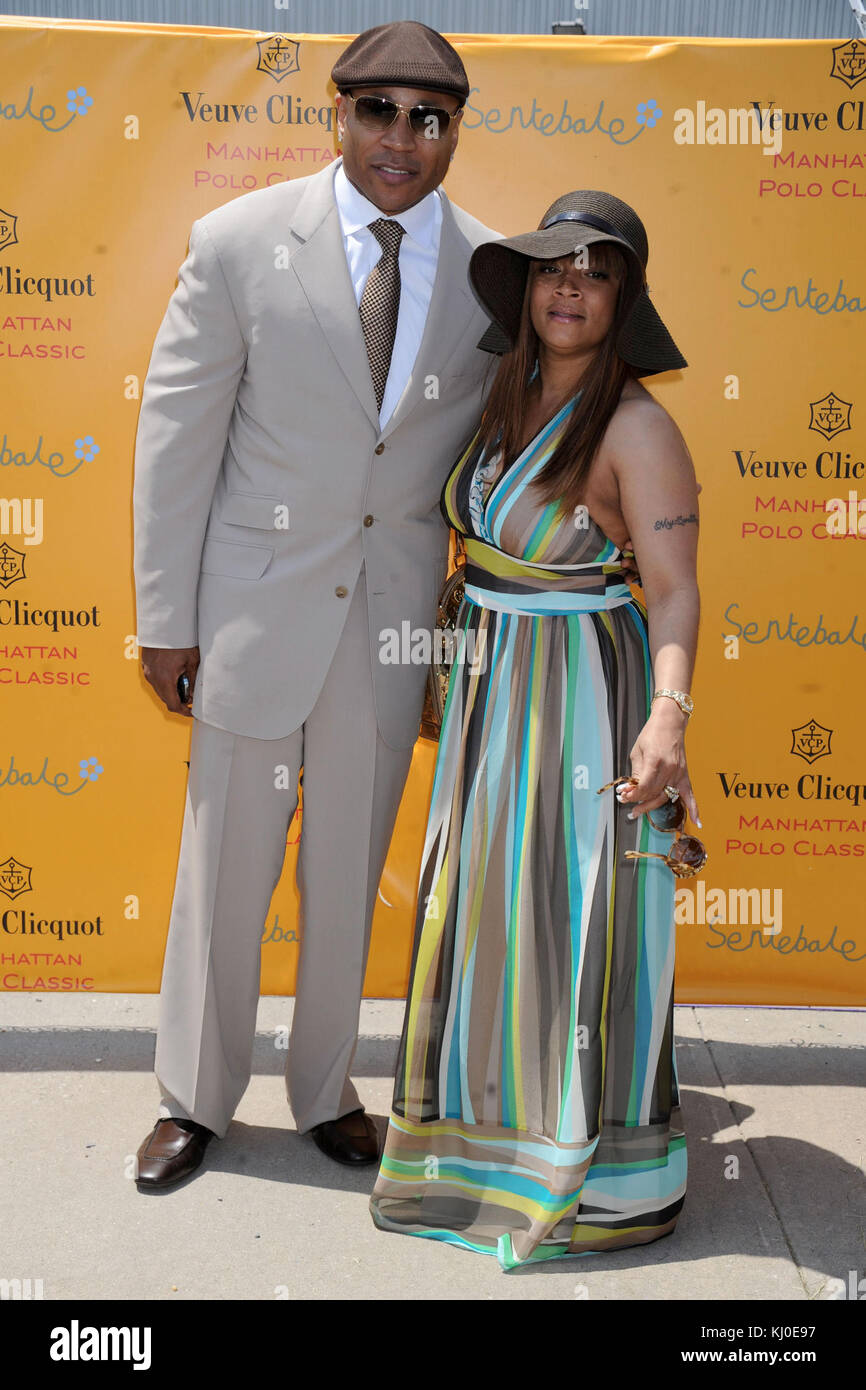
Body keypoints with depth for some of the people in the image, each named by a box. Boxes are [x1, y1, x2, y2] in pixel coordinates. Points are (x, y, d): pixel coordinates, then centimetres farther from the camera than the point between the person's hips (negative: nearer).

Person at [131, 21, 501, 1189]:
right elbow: (176, 433, -4)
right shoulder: (241, 241, -7)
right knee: (223, 864, 10)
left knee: (350, 875, 14)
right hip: (258, 603, -1)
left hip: (397, 614, 2)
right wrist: (165, 618, -5)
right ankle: (196, 1100, 31)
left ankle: (325, 1092, 35)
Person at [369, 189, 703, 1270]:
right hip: (489, 685, 8)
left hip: (582, 693, -7)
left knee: (578, 915, 3)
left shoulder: (637, 425, -16)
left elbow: (676, 591, -20)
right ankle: (500, 1123, 37)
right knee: (489, 901, 17)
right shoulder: (510, 397, 6)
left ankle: (603, 1167, 22)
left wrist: (667, 716, -35)